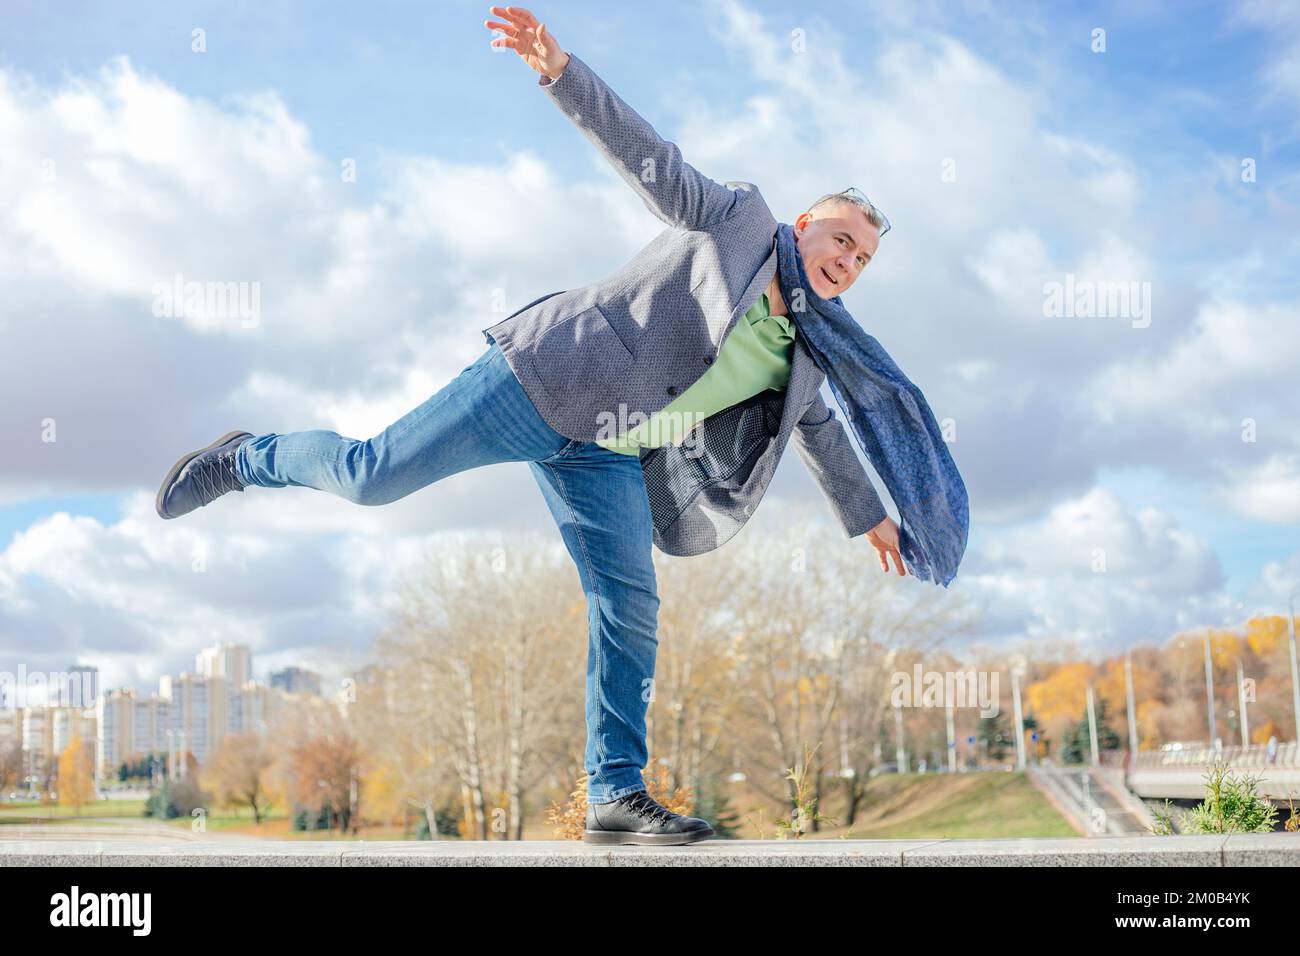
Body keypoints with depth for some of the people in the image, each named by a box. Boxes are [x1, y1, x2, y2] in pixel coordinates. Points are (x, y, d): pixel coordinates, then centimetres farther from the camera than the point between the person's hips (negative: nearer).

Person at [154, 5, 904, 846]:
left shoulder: (803, 351, 15)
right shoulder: (736, 217, -1)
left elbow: (822, 431, 31)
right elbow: (642, 149, -5)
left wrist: (869, 515, 39)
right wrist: (559, 69, -17)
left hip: (603, 456, 6)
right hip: (543, 379, -6)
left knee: (631, 608, -6)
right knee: (373, 476, -9)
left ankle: (617, 796, 0)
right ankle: (245, 460, 19)